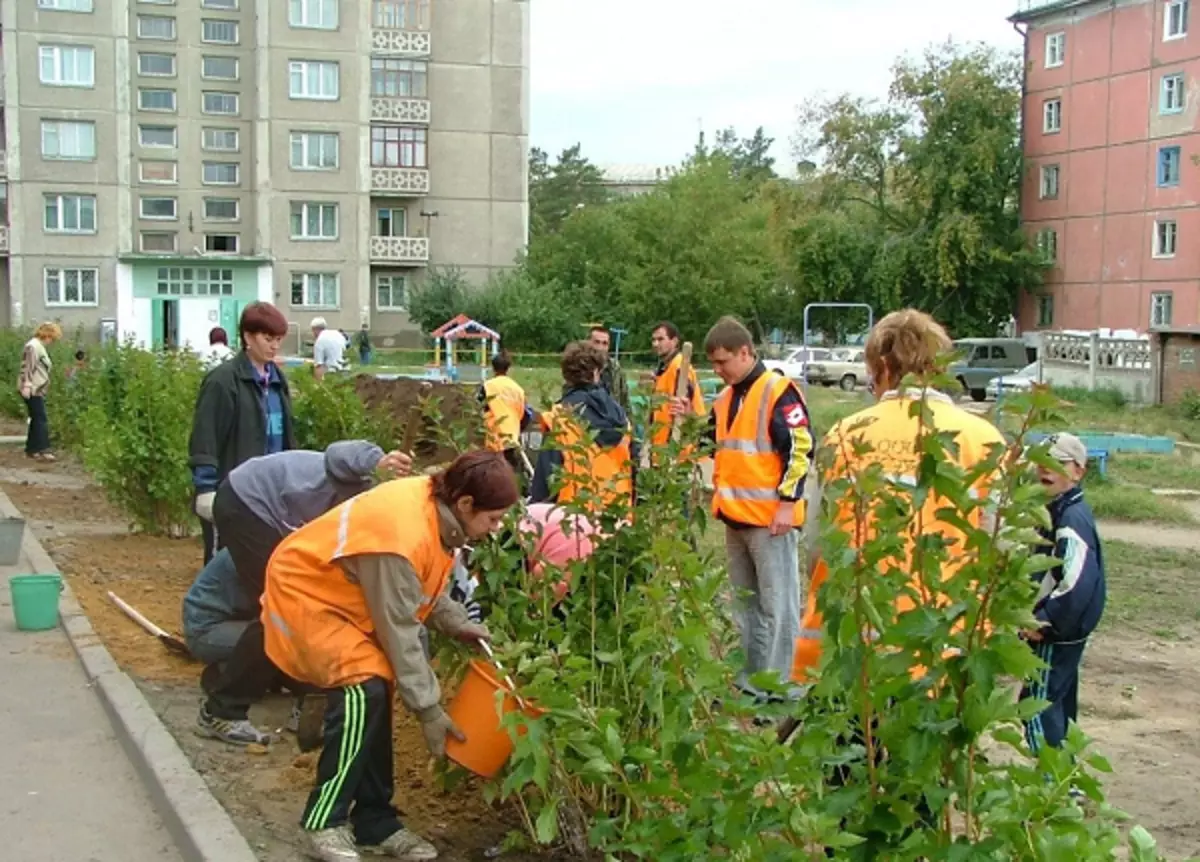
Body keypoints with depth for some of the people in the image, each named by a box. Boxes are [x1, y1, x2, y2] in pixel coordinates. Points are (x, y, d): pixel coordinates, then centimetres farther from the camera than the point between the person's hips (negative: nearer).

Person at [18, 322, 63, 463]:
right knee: (42, 419, -13)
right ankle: (43, 450, -18)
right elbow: (28, 368, -21)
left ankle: (31, 449, 16)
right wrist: (27, 385, -26)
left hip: (37, 389, 10)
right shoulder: (33, 346, -13)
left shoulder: (40, 347, 18)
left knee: (36, 419, 11)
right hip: (32, 390, -10)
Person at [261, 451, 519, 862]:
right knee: (364, 691, -22)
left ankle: (374, 822, 13)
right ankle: (324, 822, -10)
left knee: (376, 695, 4)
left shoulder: (436, 507, -8)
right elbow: (399, 631, -27)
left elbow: (422, 586, 8)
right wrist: (428, 708, -20)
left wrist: (458, 623, -6)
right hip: (305, 594, -9)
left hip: (340, 594, 10)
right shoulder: (401, 536, -35)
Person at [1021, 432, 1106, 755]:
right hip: (1059, 631, 10)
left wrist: (1042, 622, -21)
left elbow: (1077, 584, -31)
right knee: (1058, 705, 18)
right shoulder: (1057, 511, 10)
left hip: (1057, 634, -10)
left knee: (1038, 707, -6)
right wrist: (1038, 618, 12)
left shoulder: (1072, 519, -21)